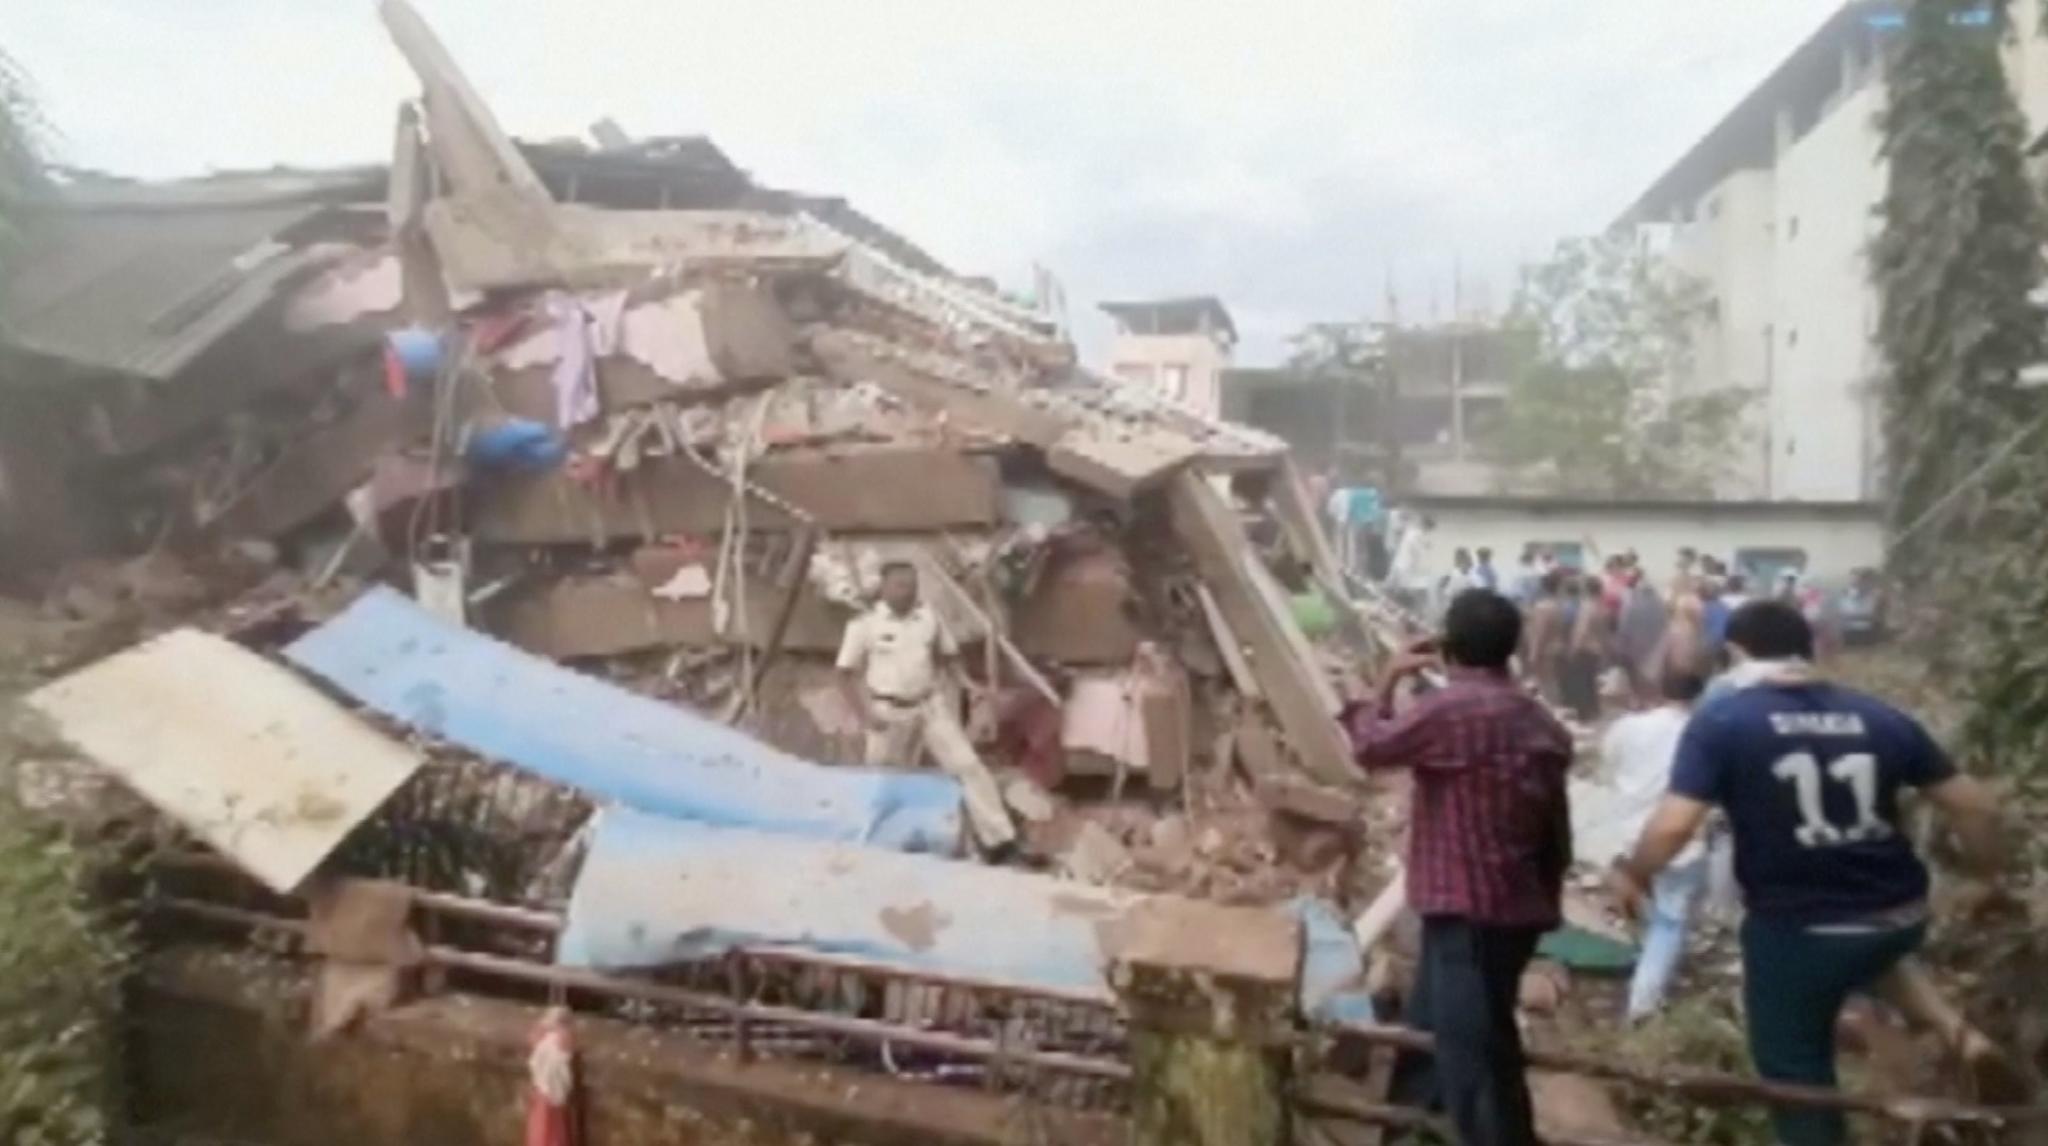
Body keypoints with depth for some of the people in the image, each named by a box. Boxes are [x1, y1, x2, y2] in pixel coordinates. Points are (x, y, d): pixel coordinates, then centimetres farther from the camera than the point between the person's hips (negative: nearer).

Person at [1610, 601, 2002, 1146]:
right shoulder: (1880, 716, 0)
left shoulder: (1721, 721, -12)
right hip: (1900, 918, 4)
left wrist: (1633, 875, -1)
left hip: (1799, 929, -4)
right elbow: (1975, 806, 4)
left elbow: (1672, 825, -20)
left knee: (1794, 1069, 17)